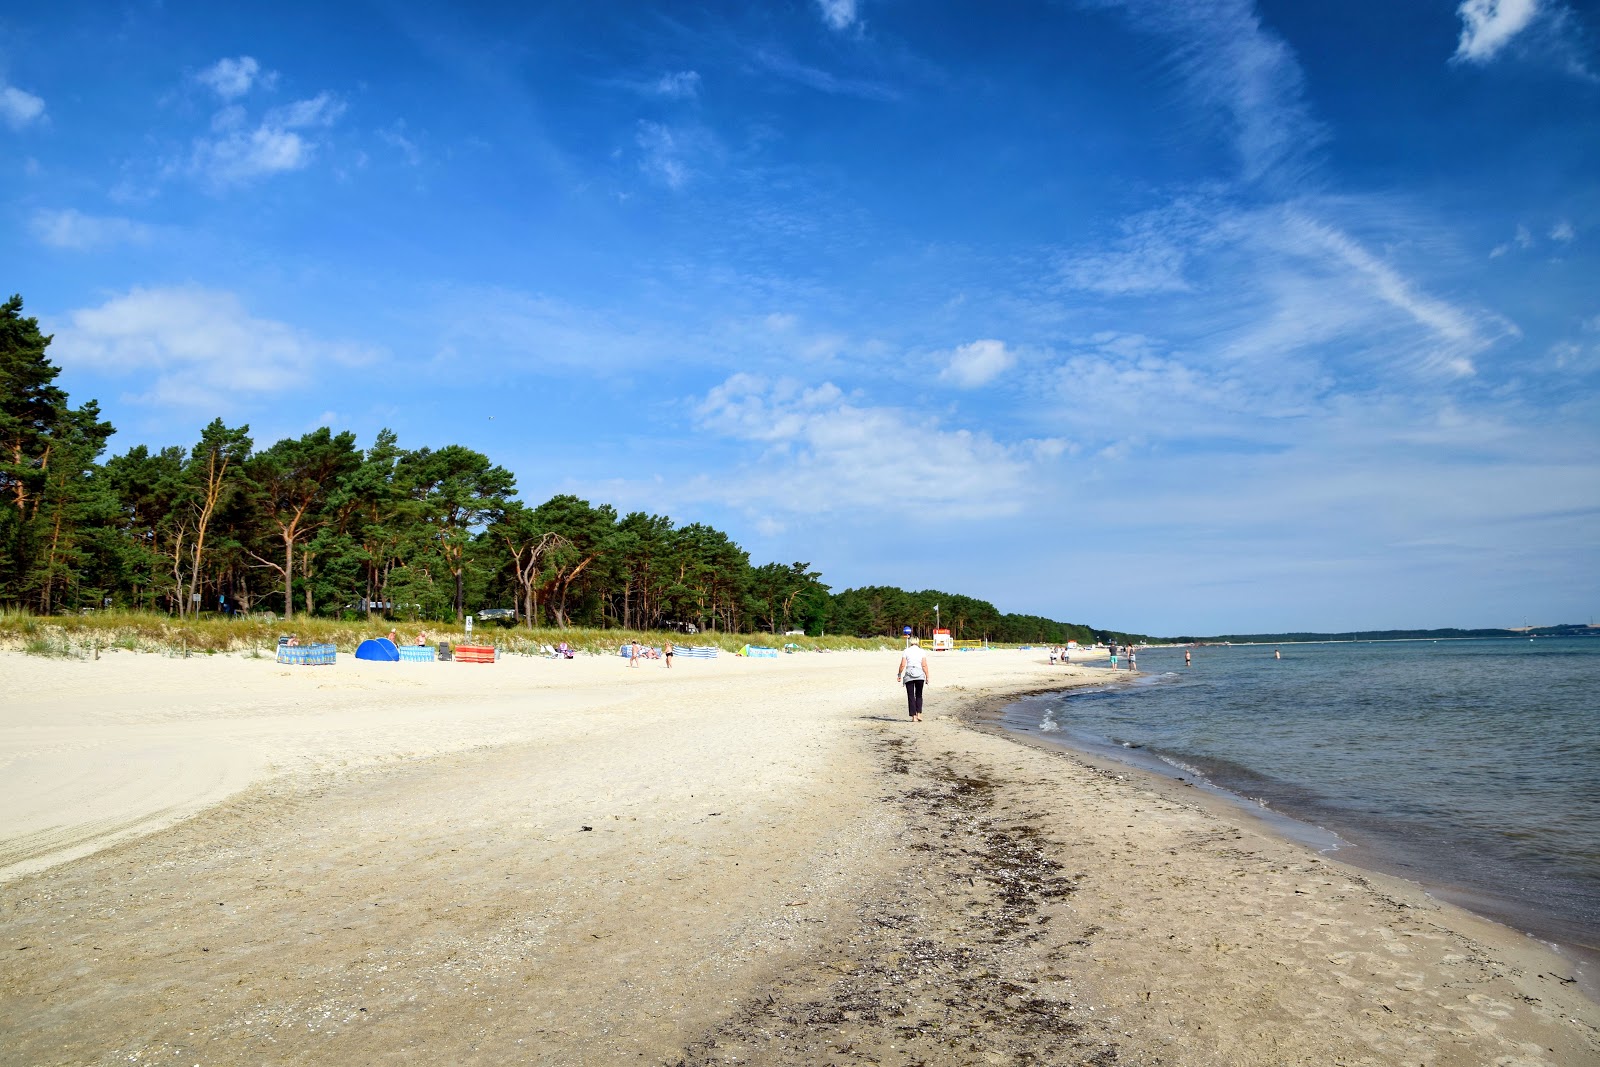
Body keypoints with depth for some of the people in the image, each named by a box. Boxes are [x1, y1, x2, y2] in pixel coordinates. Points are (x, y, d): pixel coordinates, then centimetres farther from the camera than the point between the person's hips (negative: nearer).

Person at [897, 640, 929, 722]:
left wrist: (899, 675, 9)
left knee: (911, 696, 6)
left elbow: (902, 665, -1)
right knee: (919, 695, 15)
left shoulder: (906, 651, 4)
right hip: (920, 676, 1)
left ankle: (914, 716, 2)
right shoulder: (922, 651, 4)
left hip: (909, 676, -1)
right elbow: (924, 665, -3)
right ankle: (919, 714, 5)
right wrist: (927, 677, 1)